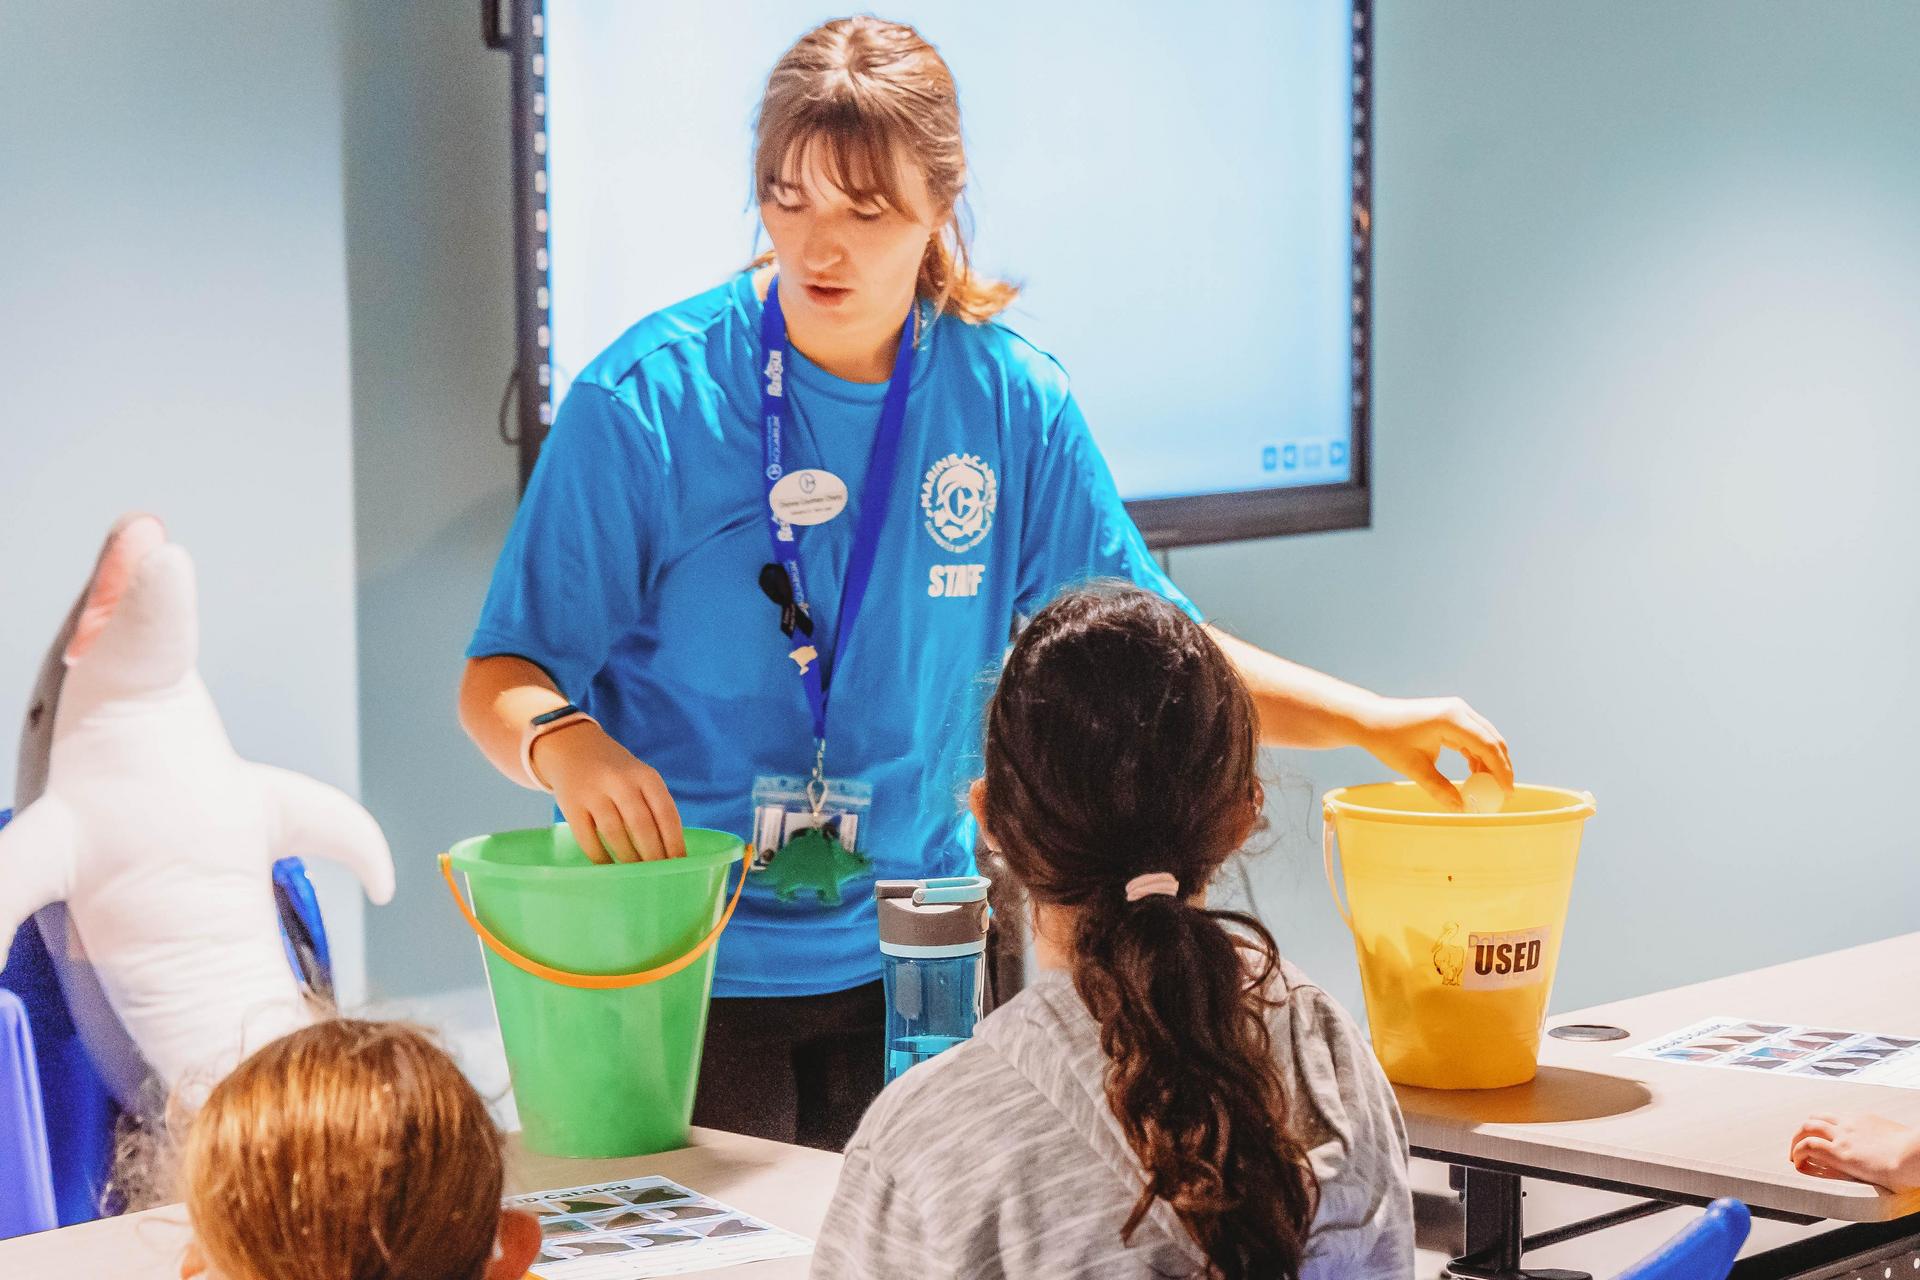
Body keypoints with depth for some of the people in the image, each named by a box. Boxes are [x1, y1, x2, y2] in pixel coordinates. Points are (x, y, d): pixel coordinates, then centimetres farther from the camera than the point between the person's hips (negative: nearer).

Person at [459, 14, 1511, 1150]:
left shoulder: (1010, 400, 0)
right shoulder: (644, 403, -10)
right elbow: (500, 680, -9)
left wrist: (1368, 719, -4)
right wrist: (565, 744, -32)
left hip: (908, 968, 3)